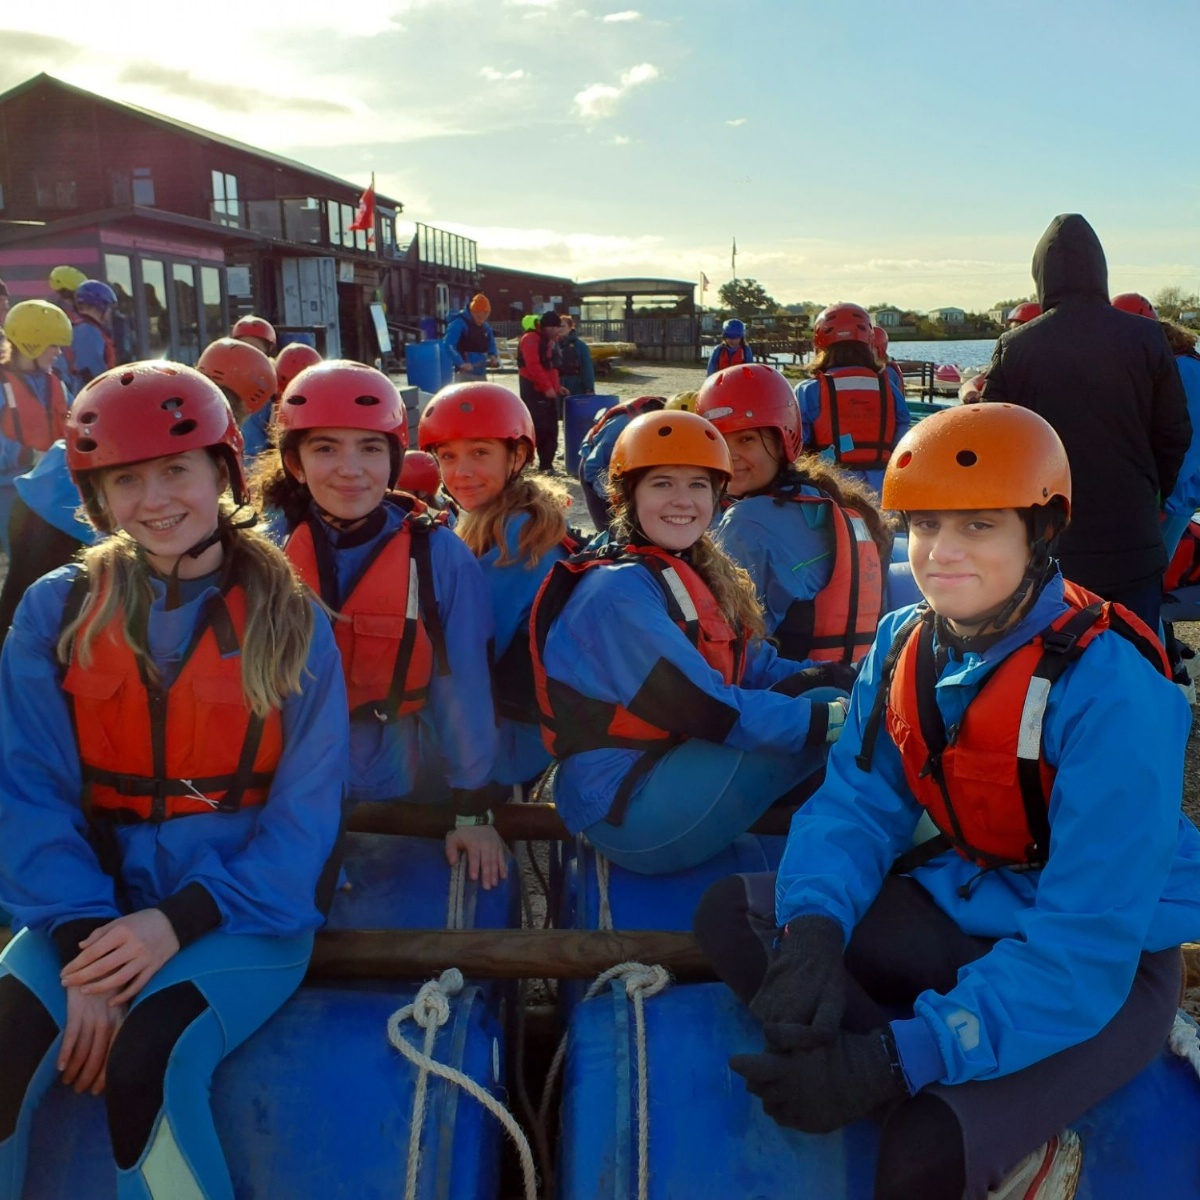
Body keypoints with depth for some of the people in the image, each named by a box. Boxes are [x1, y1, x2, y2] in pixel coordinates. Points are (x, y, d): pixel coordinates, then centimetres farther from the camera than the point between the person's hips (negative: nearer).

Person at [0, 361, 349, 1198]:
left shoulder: (289, 621, -3)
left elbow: (306, 811, -5)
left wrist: (179, 922, -18)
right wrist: (83, 941, -18)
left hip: (247, 900, -2)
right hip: (100, 891, 2)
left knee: (144, 1059, -28)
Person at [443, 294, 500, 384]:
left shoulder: (486, 327, 12)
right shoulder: (459, 324, -11)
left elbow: (491, 346, 26)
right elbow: (448, 345, -20)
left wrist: (493, 357, 2)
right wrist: (461, 363, -30)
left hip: (481, 373, 8)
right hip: (465, 373, -8)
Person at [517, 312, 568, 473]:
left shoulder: (550, 341, 19)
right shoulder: (531, 339, -11)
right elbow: (533, 366, -20)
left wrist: (557, 386, 15)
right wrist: (547, 387, -22)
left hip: (550, 391, 9)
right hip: (534, 391, -9)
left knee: (551, 429, 6)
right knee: (537, 428, -11)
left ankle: (546, 464, 11)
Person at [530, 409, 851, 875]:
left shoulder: (694, 572, 13)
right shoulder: (618, 589, -17)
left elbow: (757, 670, 8)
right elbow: (706, 710, -24)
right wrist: (832, 718, -20)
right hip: (627, 810, -9)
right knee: (841, 723, -15)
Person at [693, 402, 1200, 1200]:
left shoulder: (1109, 688, -26)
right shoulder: (905, 643, -6)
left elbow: (1086, 946, -29)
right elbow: (858, 805, -5)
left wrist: (900, 1058, -36)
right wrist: (814, 928, -28)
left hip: (1110, 966, -6)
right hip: (961, 910, 7)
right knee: (732, 914, -12)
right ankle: (940, 1099, -13)